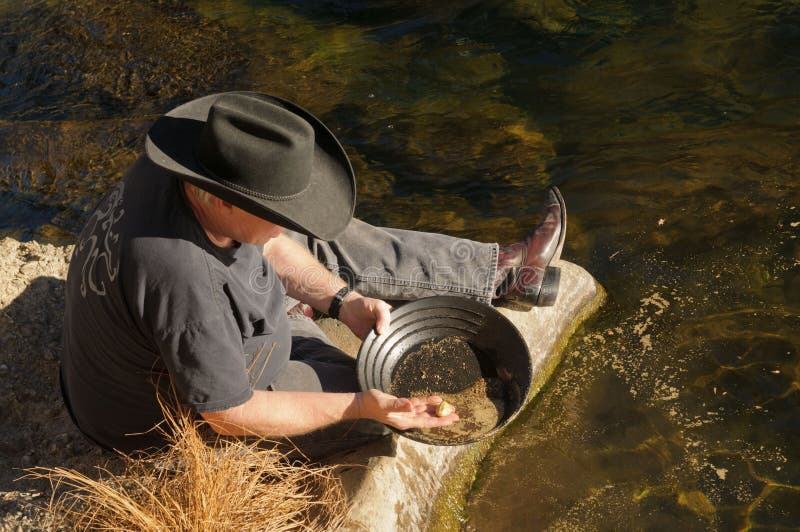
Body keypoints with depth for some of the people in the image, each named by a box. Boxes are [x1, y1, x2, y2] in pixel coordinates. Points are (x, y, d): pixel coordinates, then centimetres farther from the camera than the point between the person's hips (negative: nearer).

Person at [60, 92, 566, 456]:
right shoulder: (185, 281, -43)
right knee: (376, 398, -6)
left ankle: (504, 270, 15)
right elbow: (229, 416, -29)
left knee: (331, 247, 5)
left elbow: (264, 242, 0)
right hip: (187, 416, -7)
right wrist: (360, 407, -27)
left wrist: (342, 301, -9)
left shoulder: (185, 174, -18)